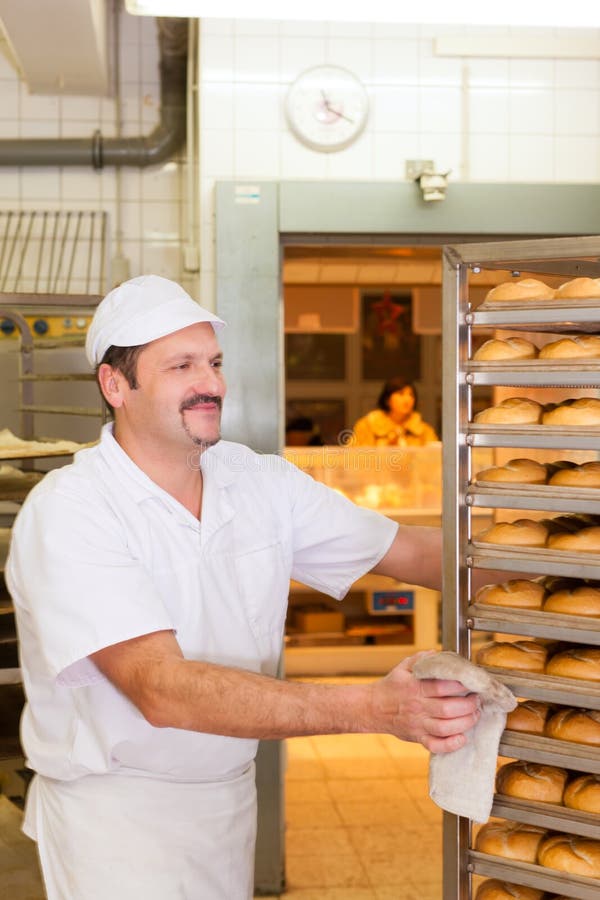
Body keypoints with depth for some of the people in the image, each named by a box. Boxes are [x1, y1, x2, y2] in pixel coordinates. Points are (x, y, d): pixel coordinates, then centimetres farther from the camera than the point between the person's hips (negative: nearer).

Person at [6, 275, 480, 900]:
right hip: (113, 810, -5)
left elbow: (412, 550, 2)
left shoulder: (263, 483, -2)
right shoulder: (66, 512, -22)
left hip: (230, 795, 6)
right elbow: (162, 690, -33)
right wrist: (371, 708, -40)